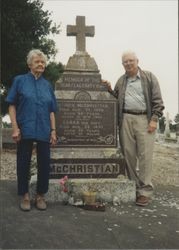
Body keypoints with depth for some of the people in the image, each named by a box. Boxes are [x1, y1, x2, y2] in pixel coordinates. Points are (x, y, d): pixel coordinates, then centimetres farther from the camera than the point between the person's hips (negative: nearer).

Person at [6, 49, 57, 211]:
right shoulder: (20, 80, 2)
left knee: (44, 164, 4)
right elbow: (12, 105, -1)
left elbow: (51, 111, 12)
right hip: (25, 130, -3)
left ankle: (40, 195, 20)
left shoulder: (47, 85, 12)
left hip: (44, 131, 3)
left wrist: (53, 130, 4)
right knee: (23, 163, 5)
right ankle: (25, 195, 22)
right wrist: (15, 128, -10)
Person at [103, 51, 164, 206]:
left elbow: (157, 100, 1)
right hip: (126, 119, 4)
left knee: (144, 155, -6)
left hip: (144, 119, -4)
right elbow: (117, 99, 22)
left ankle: (145, 191, 0)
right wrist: (110, 89, 7)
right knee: (129, 154, 4)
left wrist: (154, 119, -8)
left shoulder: (149, 77, 5)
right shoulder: (121, 81, 18)